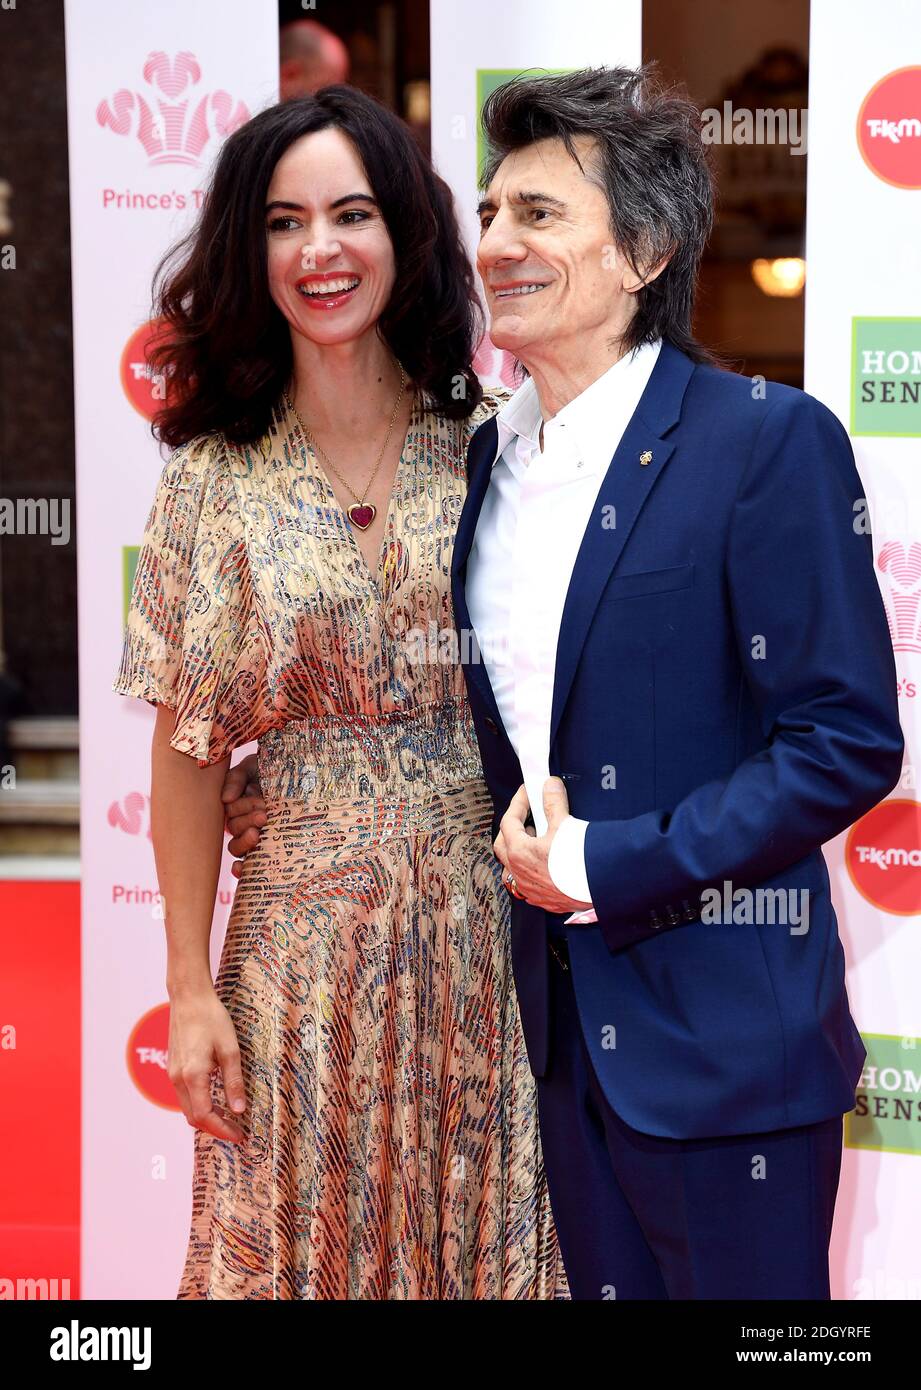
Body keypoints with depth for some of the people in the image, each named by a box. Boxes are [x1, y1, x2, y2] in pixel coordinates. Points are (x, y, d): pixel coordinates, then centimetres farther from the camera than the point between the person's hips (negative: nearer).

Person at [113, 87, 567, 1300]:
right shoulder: (212, 481, -2)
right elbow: (186, 753, 0)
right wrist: (190, 988, -2)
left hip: (486, 920, 1)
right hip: (305, 942, 0)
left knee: (486, 1237, 11)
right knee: (307, 1244, 9)